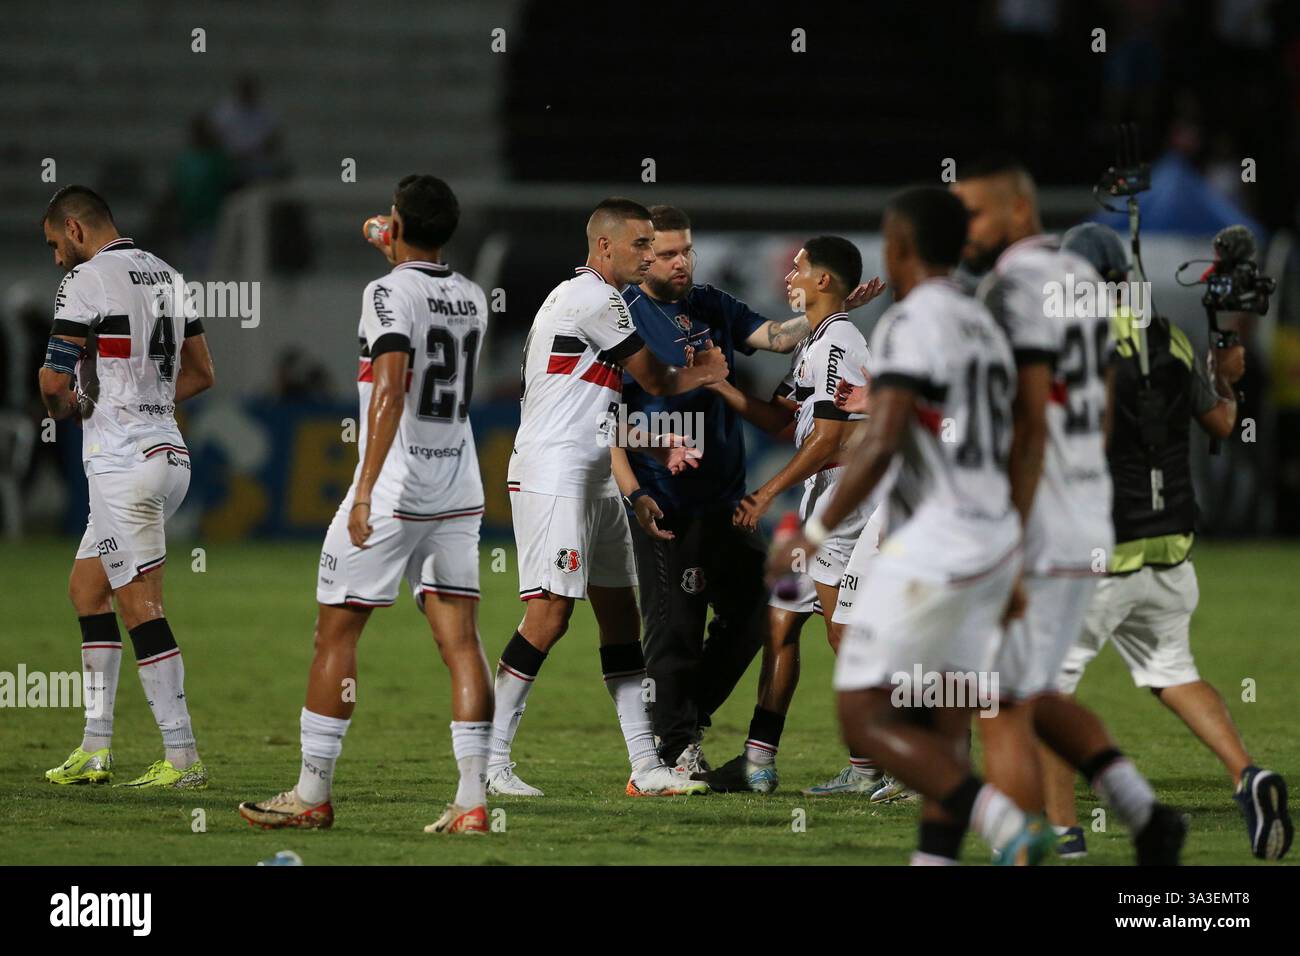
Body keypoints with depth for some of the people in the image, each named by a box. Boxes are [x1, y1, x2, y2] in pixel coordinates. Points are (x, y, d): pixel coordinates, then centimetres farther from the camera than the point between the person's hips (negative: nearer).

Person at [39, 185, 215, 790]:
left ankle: (182, 758, -6)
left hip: (123, 462, -9)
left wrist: (63, 407, 8)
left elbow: (54, 381, -14)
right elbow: (201, 374, 21)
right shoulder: (167, 277, 15)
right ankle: (95, 750, 16)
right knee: (86, 588, 17)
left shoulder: (88, 280, -11)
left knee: (141, 609, -5)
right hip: (168, 450, 9)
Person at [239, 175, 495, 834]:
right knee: (459, 638, 2)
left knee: (336, 631, 3)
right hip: (458, 490, 6)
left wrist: (366, 491, -28)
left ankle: (313, 794, 6)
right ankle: (472, 799, -6)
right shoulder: (472, 299, 10)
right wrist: (398, 260, 44)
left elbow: (390, 390, -24)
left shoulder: (390, 293, -12)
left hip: (393, 490, -6)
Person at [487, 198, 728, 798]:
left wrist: (657, 448, 11)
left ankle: (645, 765, 10)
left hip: (593, 478, 11)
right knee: (549, 615, -13)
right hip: (551, 474, -11)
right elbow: (656, 382, -3)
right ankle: (490, 759, -9)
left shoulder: (592, 300, 20)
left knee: (620, 615, 9)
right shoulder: (593, 300, -12)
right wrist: (699, 374, 17)